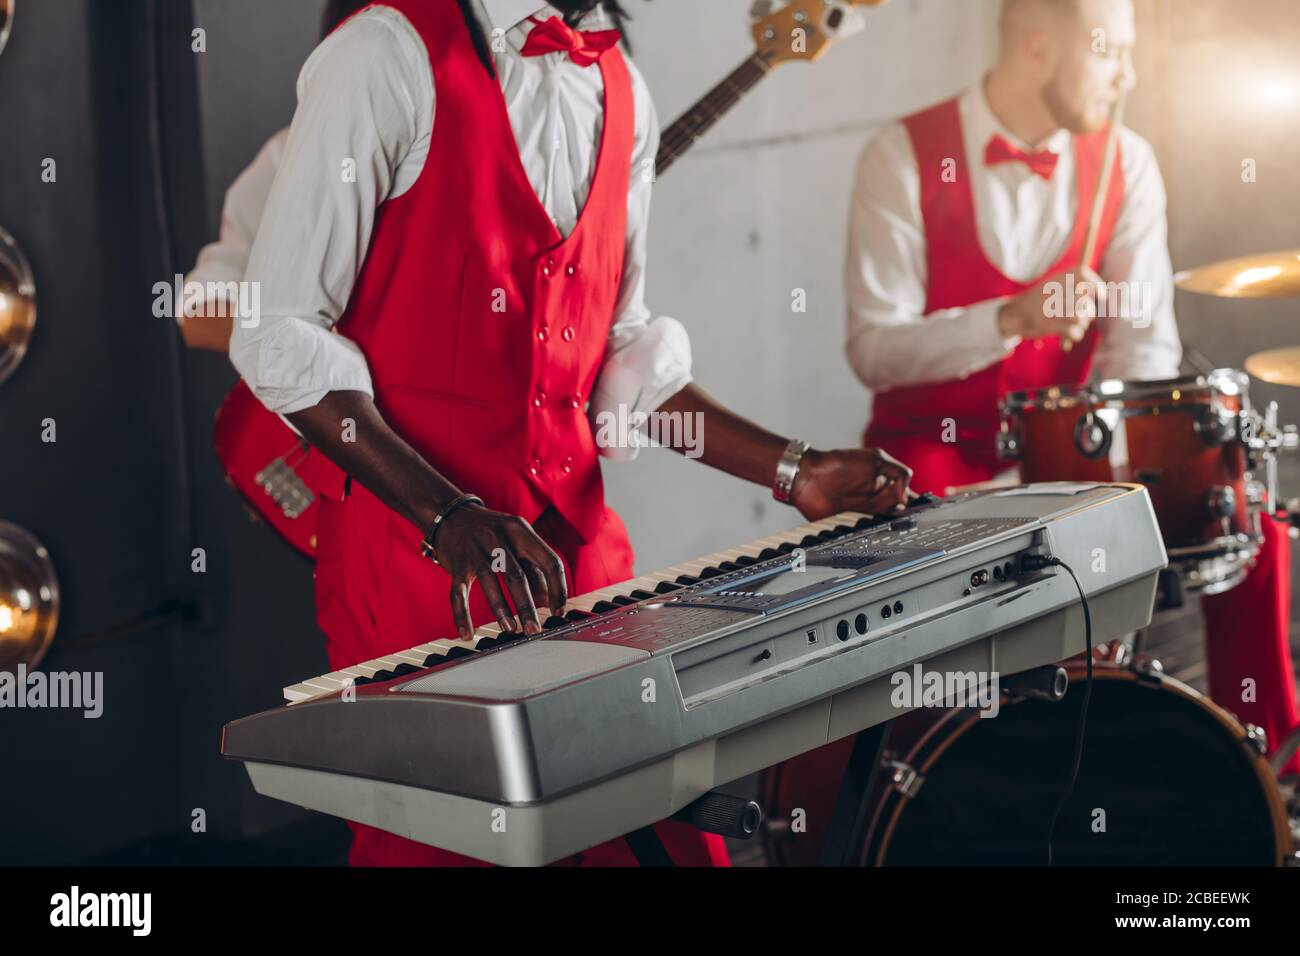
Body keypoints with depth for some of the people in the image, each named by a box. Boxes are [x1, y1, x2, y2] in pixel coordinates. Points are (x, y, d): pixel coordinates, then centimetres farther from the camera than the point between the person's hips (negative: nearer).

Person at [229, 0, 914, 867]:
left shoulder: (622, 92, 13)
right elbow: (280, 333, -12)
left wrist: (794, 472, 8)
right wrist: (446, 518, -22)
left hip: (581, 544, 6)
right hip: (413, 559, -6)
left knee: (665, 834, 2)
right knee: (437, 843, -1)